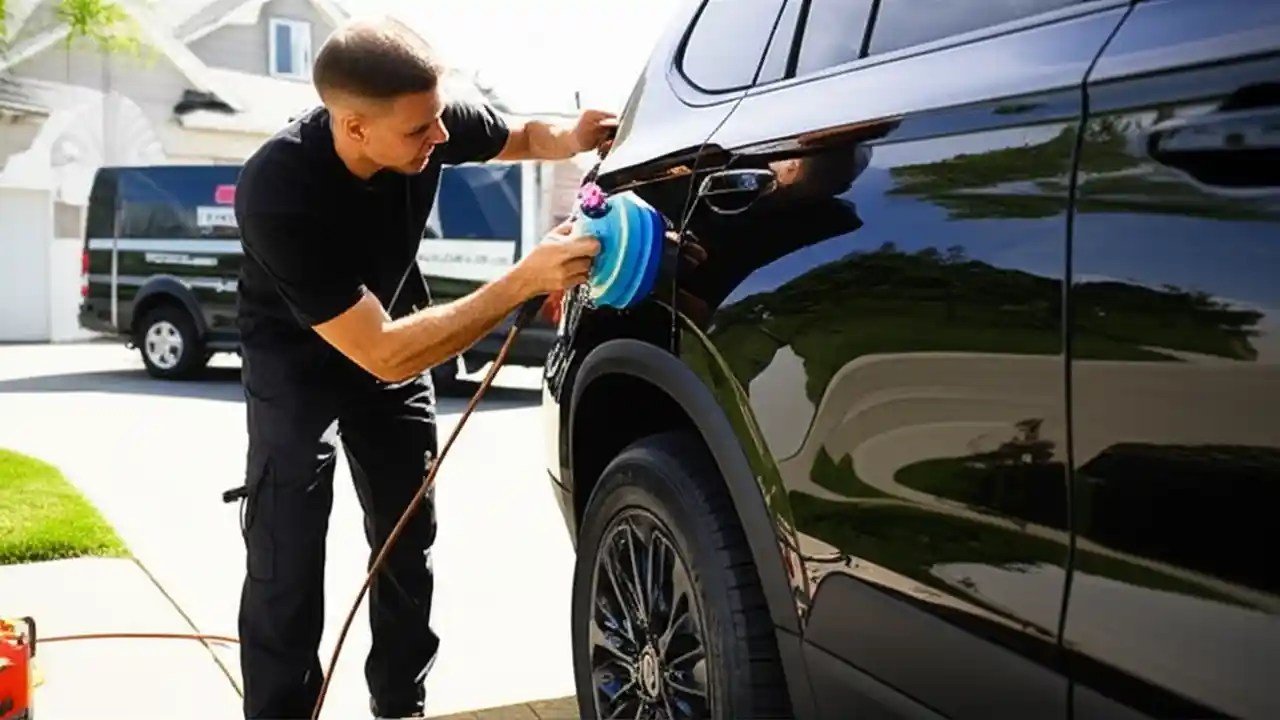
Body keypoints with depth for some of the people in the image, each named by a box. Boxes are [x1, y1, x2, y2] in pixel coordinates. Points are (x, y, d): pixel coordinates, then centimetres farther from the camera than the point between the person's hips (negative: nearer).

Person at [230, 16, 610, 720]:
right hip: (297, 363, -5)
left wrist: (572, 139, -24)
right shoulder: (279, 193, -39)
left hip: (391, 341, 5)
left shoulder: (432, 120, -24)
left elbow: (521, 137, 0)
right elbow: (383, 355, -39)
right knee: (286, 565, -11)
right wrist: (524, 280, -44)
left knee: (408, 550, 10)